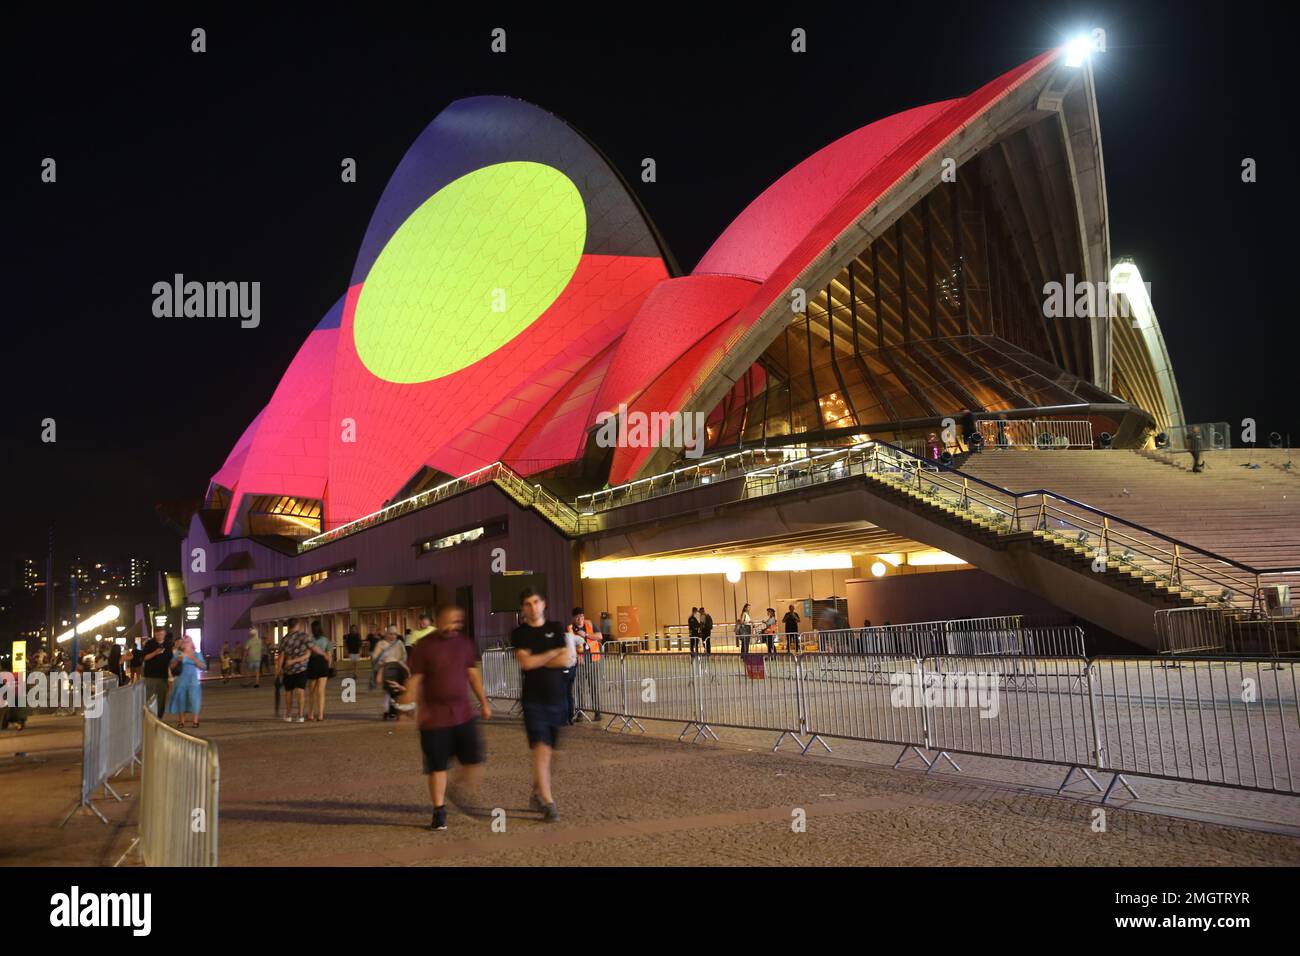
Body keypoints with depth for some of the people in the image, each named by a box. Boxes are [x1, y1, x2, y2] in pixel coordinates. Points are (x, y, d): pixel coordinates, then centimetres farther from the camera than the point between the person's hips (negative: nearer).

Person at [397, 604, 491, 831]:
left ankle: (464, 792, 26)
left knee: (474, 761, -1)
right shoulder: (424, 647, -7)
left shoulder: (465, 643, 6)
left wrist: (483, 701, 15)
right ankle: (439, 812, 14)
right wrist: (407, 707, -13)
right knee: (437, 767, 2)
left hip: (463, 713, 4)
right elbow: (414, 679, -7)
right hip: (434, 717, -3)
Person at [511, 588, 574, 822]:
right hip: (534, 699, -3)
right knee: (541, 749, -12)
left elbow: (569, 661, -5)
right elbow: (525, 662, -13)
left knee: (546, 750, 11)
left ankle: (537, 791, 31)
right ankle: (548, 803, -10)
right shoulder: (519, 633, 1)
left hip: (557, 697, 3)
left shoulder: (556, 628, 7)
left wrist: (537, 660, -7)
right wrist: (554, 654, -5)